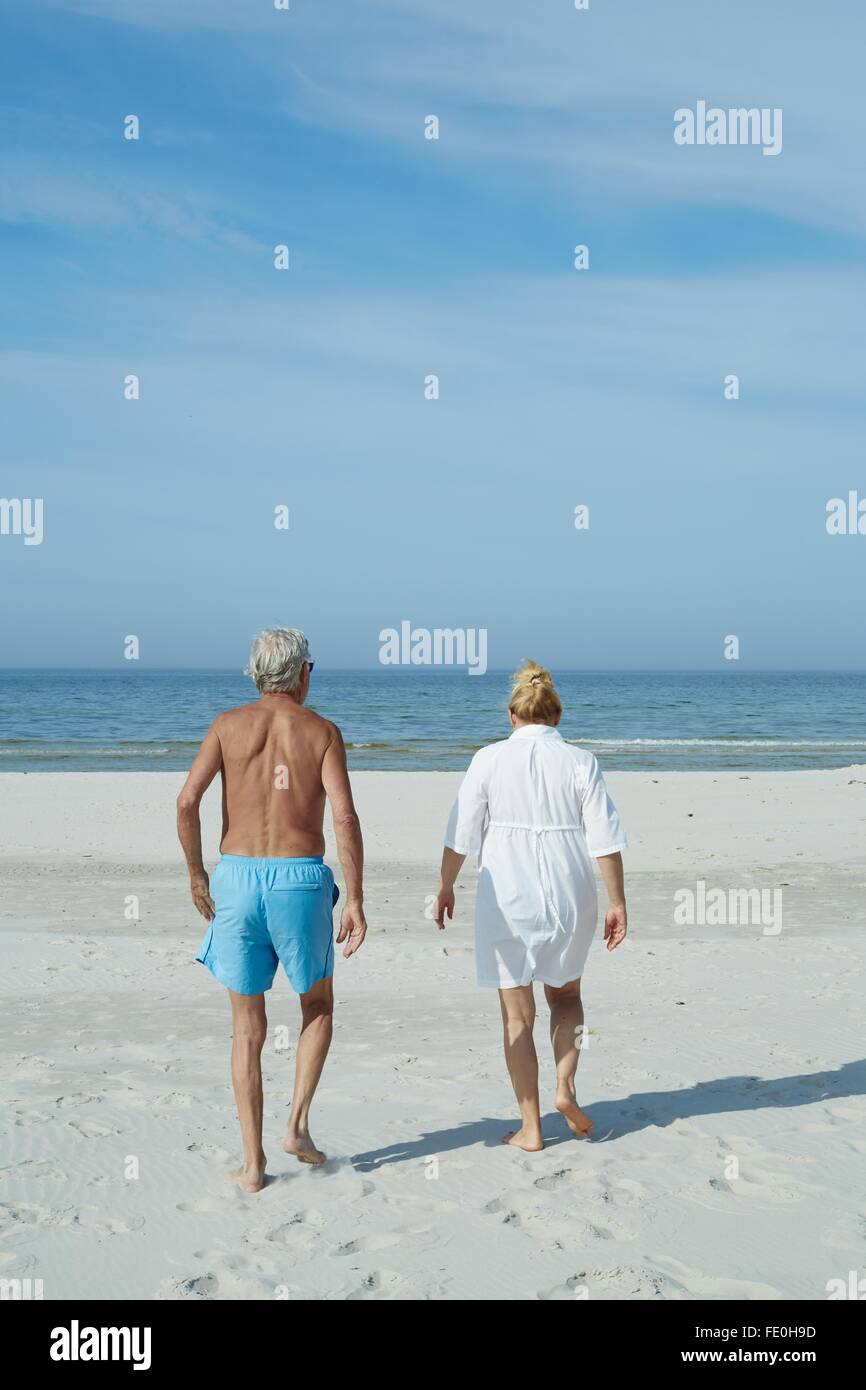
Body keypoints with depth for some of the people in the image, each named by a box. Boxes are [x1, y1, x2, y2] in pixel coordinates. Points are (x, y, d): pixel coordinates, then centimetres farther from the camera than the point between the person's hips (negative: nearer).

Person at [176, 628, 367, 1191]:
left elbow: (187, 801, -7)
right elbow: (345, 816, -10)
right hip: (301, 880, -1)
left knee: (248, 1027, 12)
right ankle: (299, 1124, 10)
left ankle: (253, 1162, 13)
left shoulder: (228, 725, 6)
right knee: (318, 1006, 22)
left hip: (237, 878, 2)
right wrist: (356, 900, -6)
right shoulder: (322, 731, 2)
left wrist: (196, 873, 6)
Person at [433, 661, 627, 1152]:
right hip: (570, 899, 1)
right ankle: (566, 1086, 8)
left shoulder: (489, 760, -4)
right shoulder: (580, 762, -3)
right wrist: (617, 903, 0)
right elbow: (605, 839, -6)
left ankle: (531, 1128, 14)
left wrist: (446, 887, 12)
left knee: (518, 1015, 9)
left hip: (506, 900, -1)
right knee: (566, 994, 25)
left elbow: (462, 834, -1)